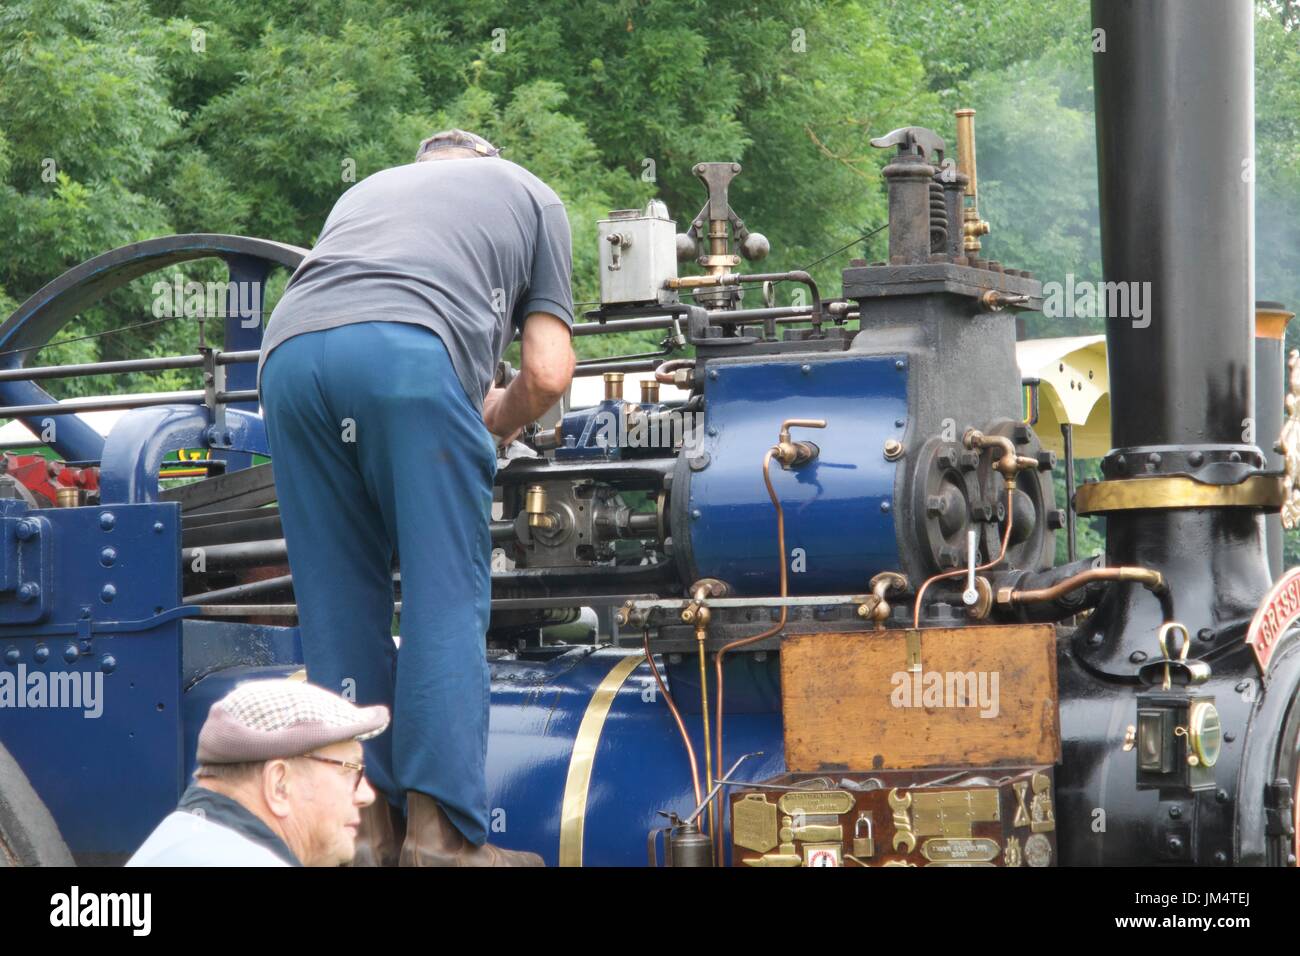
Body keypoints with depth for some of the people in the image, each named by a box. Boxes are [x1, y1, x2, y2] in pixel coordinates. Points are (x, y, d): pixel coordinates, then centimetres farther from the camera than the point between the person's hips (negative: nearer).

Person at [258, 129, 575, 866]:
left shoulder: (368, 190, 41)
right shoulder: (532, 196, 30)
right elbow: (549, 373, 18)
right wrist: (499, 421, 39)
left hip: (289, 351, 4)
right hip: (410, 347, -4)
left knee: (339, 606, 10)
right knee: (447, 599, 0)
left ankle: (368, 824, 8)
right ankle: (441, 832, -6)